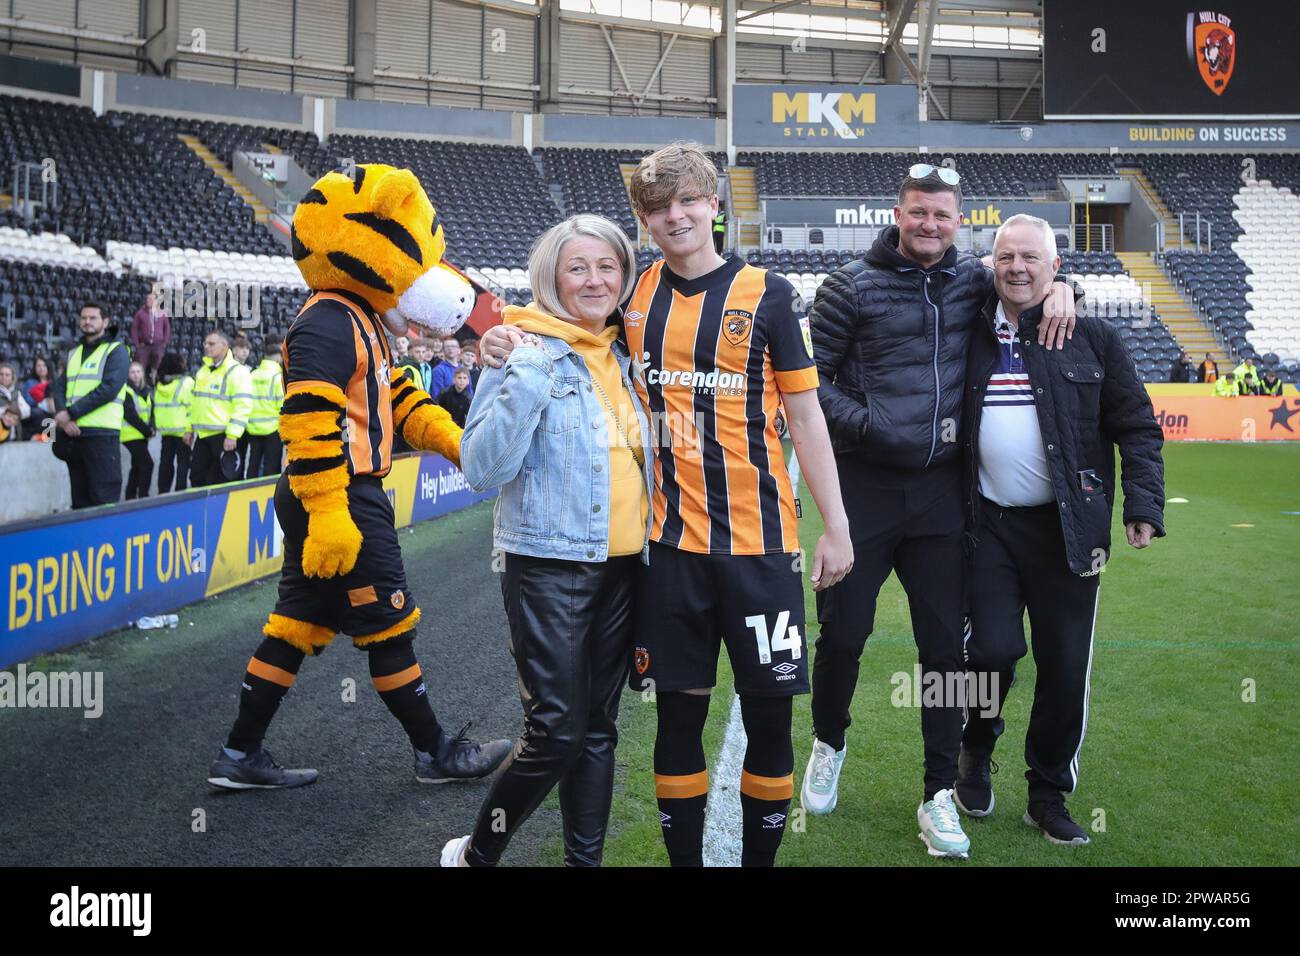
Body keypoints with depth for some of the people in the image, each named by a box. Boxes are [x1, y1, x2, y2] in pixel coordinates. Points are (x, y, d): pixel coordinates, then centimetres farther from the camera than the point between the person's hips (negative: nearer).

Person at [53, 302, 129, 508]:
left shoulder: (116, 351, -1)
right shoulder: (73, 354, 19)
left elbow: (109, 389, -13)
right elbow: (60, 388, 10)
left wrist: (71, 412, -15)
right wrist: (63, 416, -11)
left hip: (101, 433, -6)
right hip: (72, 432, 7)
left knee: (103, 498, -7)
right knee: (80, 498, 11)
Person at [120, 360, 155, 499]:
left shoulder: (147, 391, 13)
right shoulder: (126, 391, -9)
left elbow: (151, 411, 13)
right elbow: (130, 415, -15)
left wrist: (151, 427, -6)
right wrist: (147, 430, -15)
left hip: (142, 435, 8)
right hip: (131, 435, -8)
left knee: (137, 466, 12)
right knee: (147, 463, -15)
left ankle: (130, 496, 20)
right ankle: (143, 495, -11)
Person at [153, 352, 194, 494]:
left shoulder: (159, 385, 9)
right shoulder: (187, 383, -11)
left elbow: (156, 408, 13)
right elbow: (191, 408, -17)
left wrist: (158, 427, 17)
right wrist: (189, 430, -17)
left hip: (165, 430, 6)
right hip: (182, 430, -6)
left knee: (165, 462, 12)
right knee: (182, 462, 0)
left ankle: (163, 492, 14)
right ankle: (180, 492, -3)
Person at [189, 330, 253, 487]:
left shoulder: (237, 371, -10)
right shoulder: (203, 370, 16)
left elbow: (243, 406, -17)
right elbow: (195, 401, 24)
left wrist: (232, 435, -21)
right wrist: (189, 428, 18)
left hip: (223, 436, -8)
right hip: (202, 434, 8)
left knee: (220, 480, -1)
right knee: (197, 477, 10)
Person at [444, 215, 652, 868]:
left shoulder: (624, 357, 10)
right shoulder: (526, 353, -8)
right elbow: (482, 468, -17)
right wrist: (525, 382, -25)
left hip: (623, 566, 6)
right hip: (550, 567, -6)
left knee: (598, 728, 12)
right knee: (556, 732, -4)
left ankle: (585, 859, 24)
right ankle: (476, 855, 17)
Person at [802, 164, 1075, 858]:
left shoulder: (973, 280, 6)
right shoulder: (852, 285, -3)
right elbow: (811, 377, -2)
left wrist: (1058, 283, 1)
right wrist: (867, 425, -14)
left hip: (940, 489, 3)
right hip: (865, 483, -2)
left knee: (945, 643, 5)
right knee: (843, 631, 5)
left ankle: (939, 796, 17)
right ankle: (828, 743, 34)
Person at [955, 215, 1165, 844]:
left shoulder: (1093, 338, 2)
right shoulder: (971, 336, 6)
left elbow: (1137, 428, 3)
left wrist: (1144, 504, -9)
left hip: (1067, 528, 0)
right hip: (990, 525, 0)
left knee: (1065, 669, 4)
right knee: (993, 649, -10)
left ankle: (1049, 796, 24)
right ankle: (976, 750, 23)